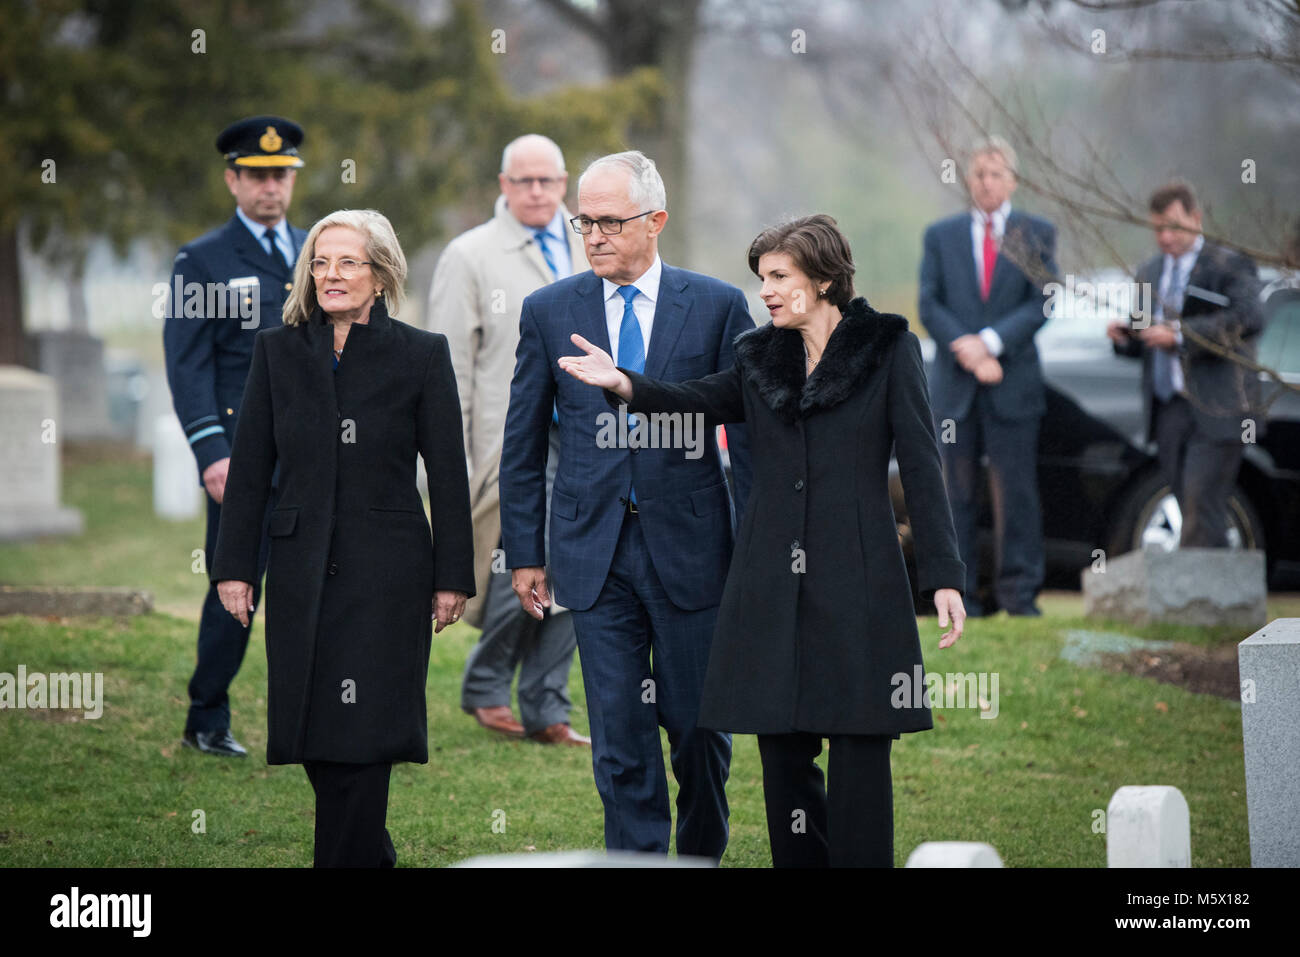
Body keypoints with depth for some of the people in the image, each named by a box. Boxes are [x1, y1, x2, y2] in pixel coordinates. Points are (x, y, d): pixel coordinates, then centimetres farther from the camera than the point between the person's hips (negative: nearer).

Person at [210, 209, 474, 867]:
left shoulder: (422, 355, 0)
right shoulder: (277, 351, 7)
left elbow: (448, 475, 1)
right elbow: (249, 468, 8)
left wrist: (452, 577, -2)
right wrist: (234, 566, 3)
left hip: (385, 572, -3)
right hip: (302, 570, 3)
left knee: (362, 736, -6)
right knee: (315, 734, 6)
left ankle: (345, 858, -3)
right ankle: (371, 855, 23)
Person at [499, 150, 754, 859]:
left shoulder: (717, 307, 0)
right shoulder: (548, 311, 4)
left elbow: (749, 435, 1)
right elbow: (522, 445, 9)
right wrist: (524, 552, 5)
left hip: (689, 547, -1)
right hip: (595, 553, 1)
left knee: (697, 724, 7)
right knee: (619, 736, 0)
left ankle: (703, 853, 29)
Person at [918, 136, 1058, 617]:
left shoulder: (1037, 234, 8)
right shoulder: (940, 235, 11)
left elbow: (1041, 303, -2)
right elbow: (929, 306, 3)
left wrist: (991, 342, -14)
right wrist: (969, 352, -12)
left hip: (1013, 382, -1)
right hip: (954, 384, 1)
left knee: (1015, 491, -3)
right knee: (957, 493, 2)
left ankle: (1019, 591, 1)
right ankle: (960, 594, 5)